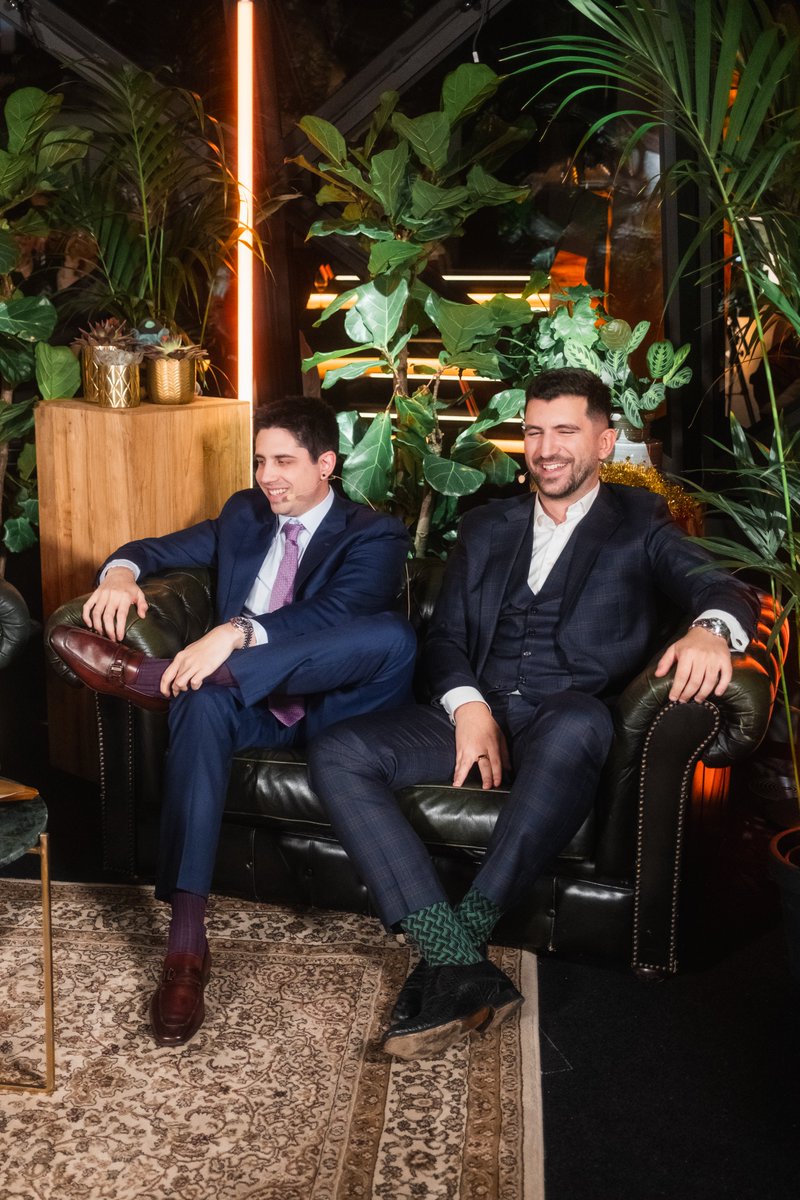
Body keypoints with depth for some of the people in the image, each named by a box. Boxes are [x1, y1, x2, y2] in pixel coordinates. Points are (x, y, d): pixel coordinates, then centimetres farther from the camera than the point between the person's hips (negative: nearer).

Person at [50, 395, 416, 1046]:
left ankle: (152, 675, -35)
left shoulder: (374, 533, 2)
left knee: (393, 633, -34)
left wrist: (237, 632, -34)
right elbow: (160, 549, 21)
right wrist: (122, 570, -5)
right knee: (203, 700, -34)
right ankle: (187, 941, -36)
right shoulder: (246, 514, 20)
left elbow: (340, 608, -18)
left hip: (327, 704, -3)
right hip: (250, 705, 3)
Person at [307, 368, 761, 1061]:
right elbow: (444, 636, 15)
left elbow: (716, 585, -5)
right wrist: (467, 705, -7)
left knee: (574, 725, -41)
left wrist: (712, 628, -32)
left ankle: (468, 932, -30)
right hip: (477, 712, 4)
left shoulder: (638, 523, 13)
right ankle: (463, 972, -31)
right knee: (338, 755, -21)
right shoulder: (487, 528, 22)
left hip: (571, 715, -4)